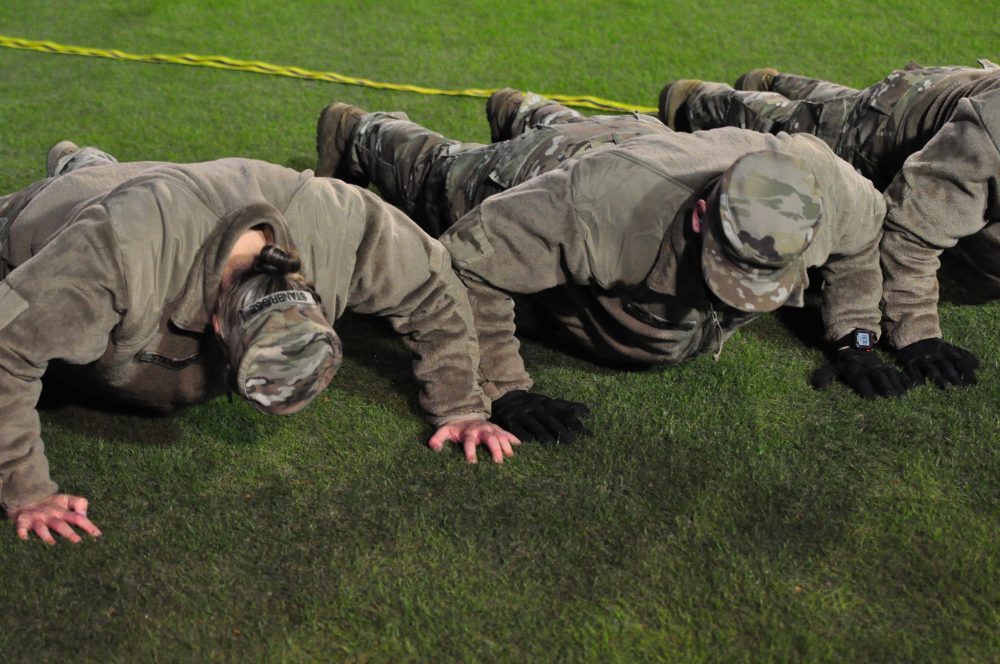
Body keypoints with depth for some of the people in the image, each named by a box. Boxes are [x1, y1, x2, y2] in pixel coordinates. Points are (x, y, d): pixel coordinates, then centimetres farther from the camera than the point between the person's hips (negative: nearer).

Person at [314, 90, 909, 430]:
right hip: (516, 187, -4)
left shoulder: (820, 183, -40)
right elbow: (469, 260, -47)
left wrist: (856, 341, -18)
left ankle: (519, 112, 73)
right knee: (433, 172, 32)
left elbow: (866, 225, -14)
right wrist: (507, 393, -47)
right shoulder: (608, 202, -56)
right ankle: (358, 133, 62)